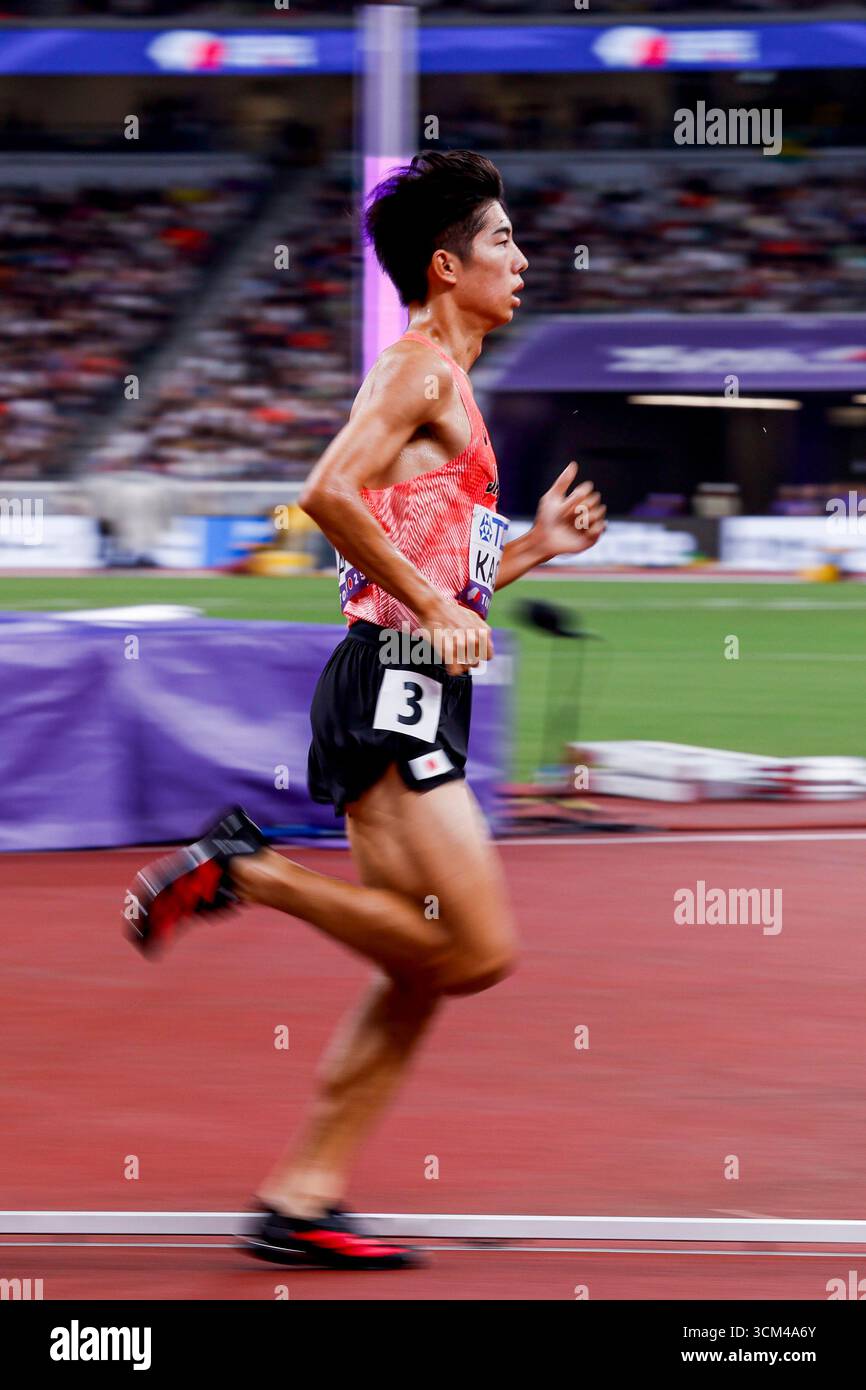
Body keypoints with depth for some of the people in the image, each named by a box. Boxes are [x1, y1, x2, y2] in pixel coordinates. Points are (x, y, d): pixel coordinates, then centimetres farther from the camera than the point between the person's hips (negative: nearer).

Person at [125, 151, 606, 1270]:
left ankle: (300, 1201, 6)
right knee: (479, 948, -15)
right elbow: (331, 493, -21)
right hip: (391, 687, -10)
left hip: (411, 698, 10)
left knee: (419, 973, 6)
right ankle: (238, 871, -9)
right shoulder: (419, 365, -6)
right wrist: (434, 610, -18)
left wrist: (533, 548, 19)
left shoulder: (447, 384, 25)